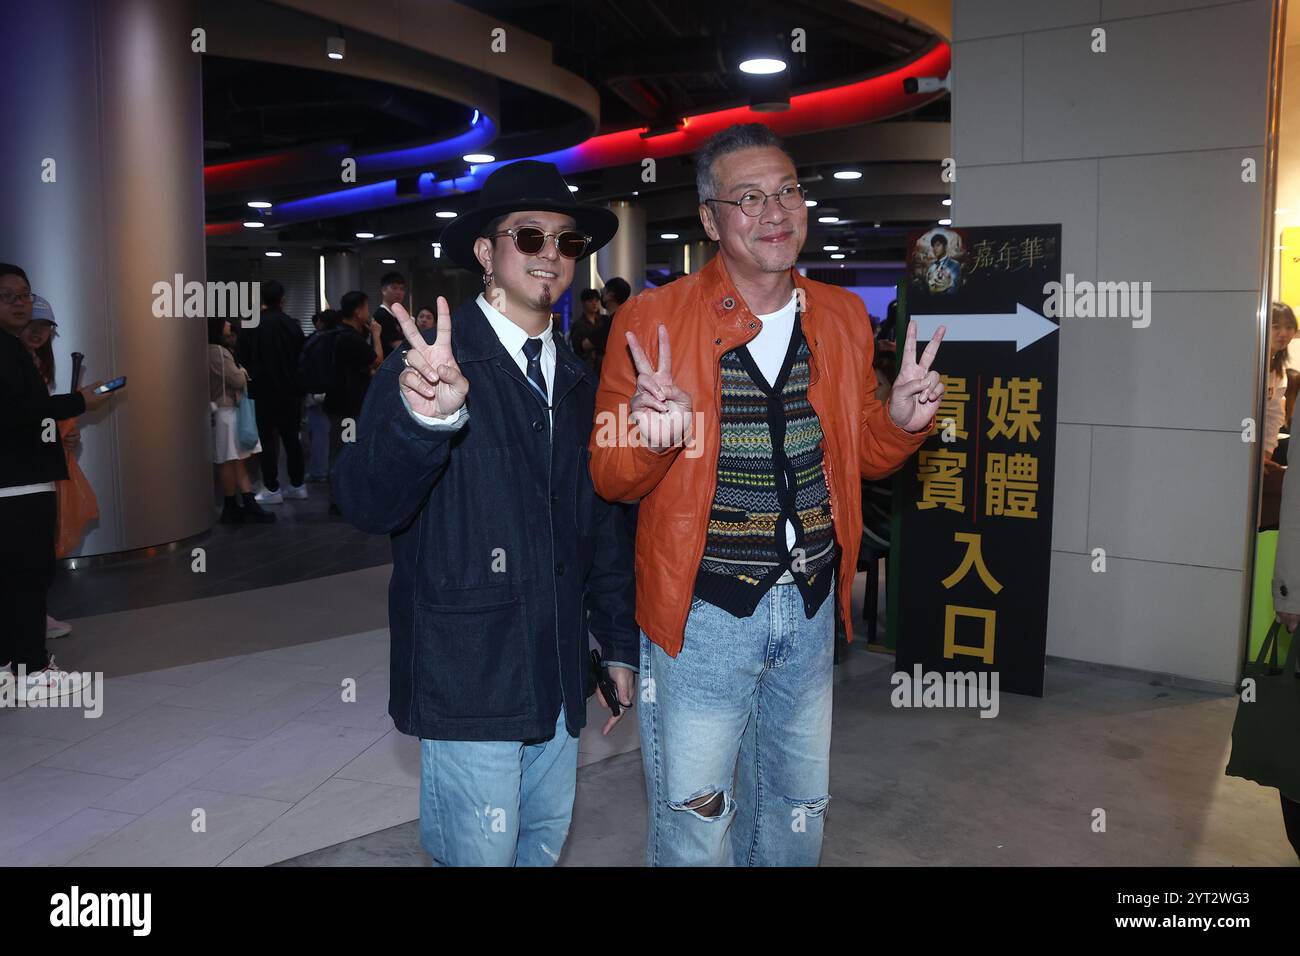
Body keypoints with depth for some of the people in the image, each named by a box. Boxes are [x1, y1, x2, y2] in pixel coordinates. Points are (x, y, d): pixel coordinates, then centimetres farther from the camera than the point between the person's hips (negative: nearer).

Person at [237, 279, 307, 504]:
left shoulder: (250, 326, -9)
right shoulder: (292, 325, 0)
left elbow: (243, 360, -6)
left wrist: (252, 376, 10)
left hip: (264, 391, -3)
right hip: (290, 391, 3)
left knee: (267, 439, 1)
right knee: (292, 437, 11)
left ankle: (272, 489, 0)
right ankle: (297, 485, 15)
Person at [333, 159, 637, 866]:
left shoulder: (577, 384, 9)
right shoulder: (426, 367, -12)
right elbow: (368, 506, -24)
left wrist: (619, 644, 17)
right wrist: (424, 417, -42)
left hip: (559, 675, 6)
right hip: (468, 674, -6)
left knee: (545, 842, 19)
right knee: (479, 852, 5)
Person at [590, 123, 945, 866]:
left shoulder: (843, 316, 4)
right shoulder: (653, 319, -10)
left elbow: (864, 457, 12)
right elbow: (611, 478, -7)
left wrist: (902, 420, -10)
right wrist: (653, 433, -29)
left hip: (812, 608, 5)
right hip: (702, 612, -4)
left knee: (801, 806, 22)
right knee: (696, 826, 8)